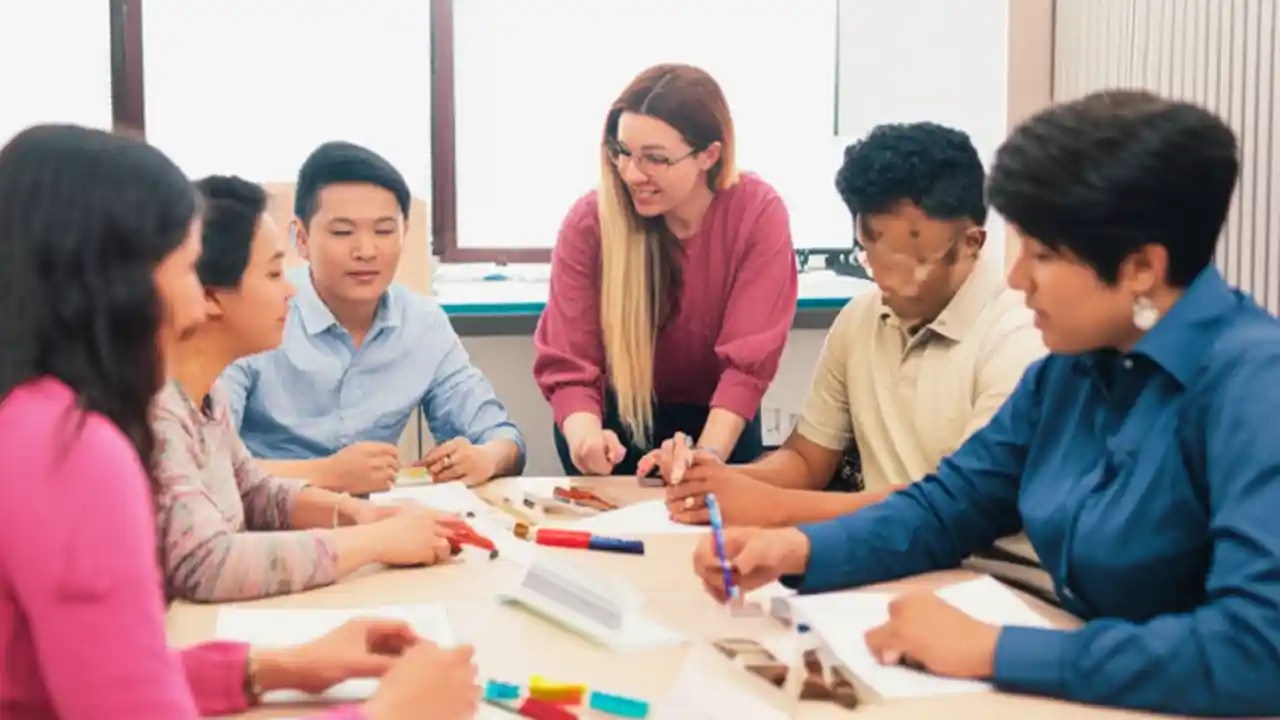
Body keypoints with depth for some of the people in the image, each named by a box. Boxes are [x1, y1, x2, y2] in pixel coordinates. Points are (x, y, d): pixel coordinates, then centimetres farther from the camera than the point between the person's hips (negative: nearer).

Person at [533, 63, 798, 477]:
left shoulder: (757, 214, -20)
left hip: (716, 420, 0)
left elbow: (749, 359, -24)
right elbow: (567, 363, -20)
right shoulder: (589, 222, -18)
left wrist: (707, 456, -37)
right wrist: (585, 435, -41)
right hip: (616, 417, 0)